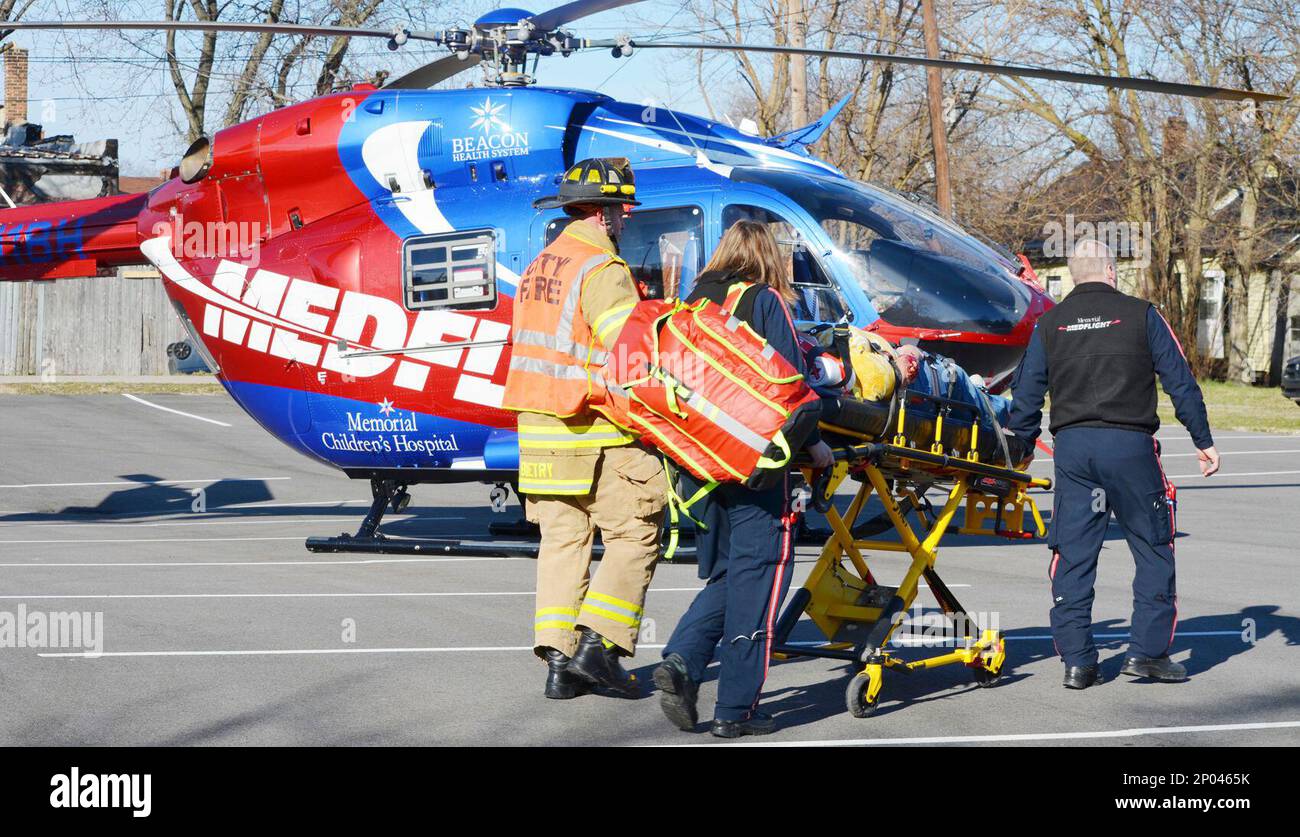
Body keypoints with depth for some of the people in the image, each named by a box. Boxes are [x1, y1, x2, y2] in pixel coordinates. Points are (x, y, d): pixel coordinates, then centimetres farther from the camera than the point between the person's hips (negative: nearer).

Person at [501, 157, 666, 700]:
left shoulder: (538, 268, 14)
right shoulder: (602, 272, -14)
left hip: (539, 430, 8)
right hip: (596, 436, -8)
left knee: (562, 539, 10)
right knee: (634, 535, 1)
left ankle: (557, 658, 6)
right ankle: (598, 643, -6)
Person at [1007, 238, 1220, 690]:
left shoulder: (1050, 323, 9)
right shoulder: (1140, 315, 2)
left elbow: (1026, 393, 8)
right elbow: (1180, 381, 2)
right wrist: (1203, 441, 8)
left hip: (1072, 447, 3)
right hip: (1130, 445, -3)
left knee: (1073, 555, 6)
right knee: (1154, 550, 8)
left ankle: (1077, 660, 5)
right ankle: (1147, 650, 4)